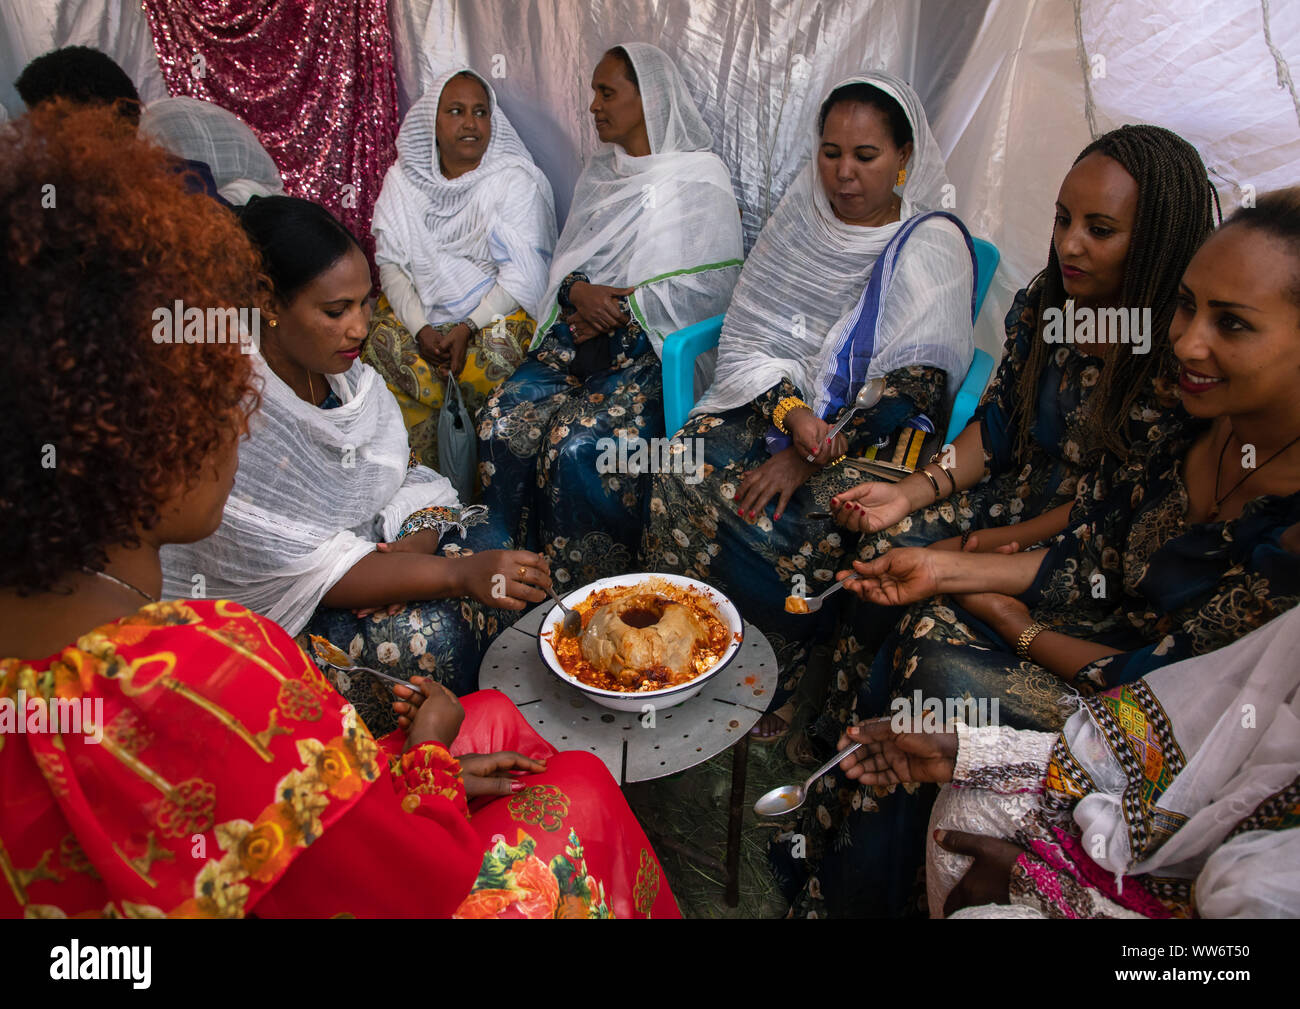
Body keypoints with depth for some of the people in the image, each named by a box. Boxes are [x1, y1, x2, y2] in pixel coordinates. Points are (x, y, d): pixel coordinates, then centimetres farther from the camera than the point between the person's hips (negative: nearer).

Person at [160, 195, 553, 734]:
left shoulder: (344, 373, -5)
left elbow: (405, 481, 0)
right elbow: (301, 569, -29)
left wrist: (417, 546, -23)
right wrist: (457, 574, -35)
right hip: (253, 606, -7)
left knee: (497, 554, -9)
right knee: (424, 636, -27)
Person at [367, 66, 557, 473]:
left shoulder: (516, 180, -6)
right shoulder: (404, 179, 5)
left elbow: (522, 276, -14)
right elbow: (391, 262, 1)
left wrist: (467, 327, -24)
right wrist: (420, 327, -16)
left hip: (498, 308, -3)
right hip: (419, 306, 4)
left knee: (490, 357, -33)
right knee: (382, 347, -23)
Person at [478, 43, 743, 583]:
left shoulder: (700, 180, -2)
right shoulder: (599, 172, 18)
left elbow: (710, 286, -9)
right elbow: (565, 260, 18)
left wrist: (621, 306, -12)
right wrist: (580, 291, -7)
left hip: (658, 342, -6)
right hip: (584, 330, 6)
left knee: (579, 440, -29)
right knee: (503, 418, -18)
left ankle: (589, 588, -11)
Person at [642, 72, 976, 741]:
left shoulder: (932, 246, -5)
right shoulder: (801, 218, 8)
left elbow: (916, 384, -13)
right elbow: (747, 334, 4)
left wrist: (810, 455, -22)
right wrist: (788, 410, -16)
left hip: (868, 432, -4)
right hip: (773, 402, 4)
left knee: (770, 525, -31)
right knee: (684, 480, -24)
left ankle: (779, 682, -6)